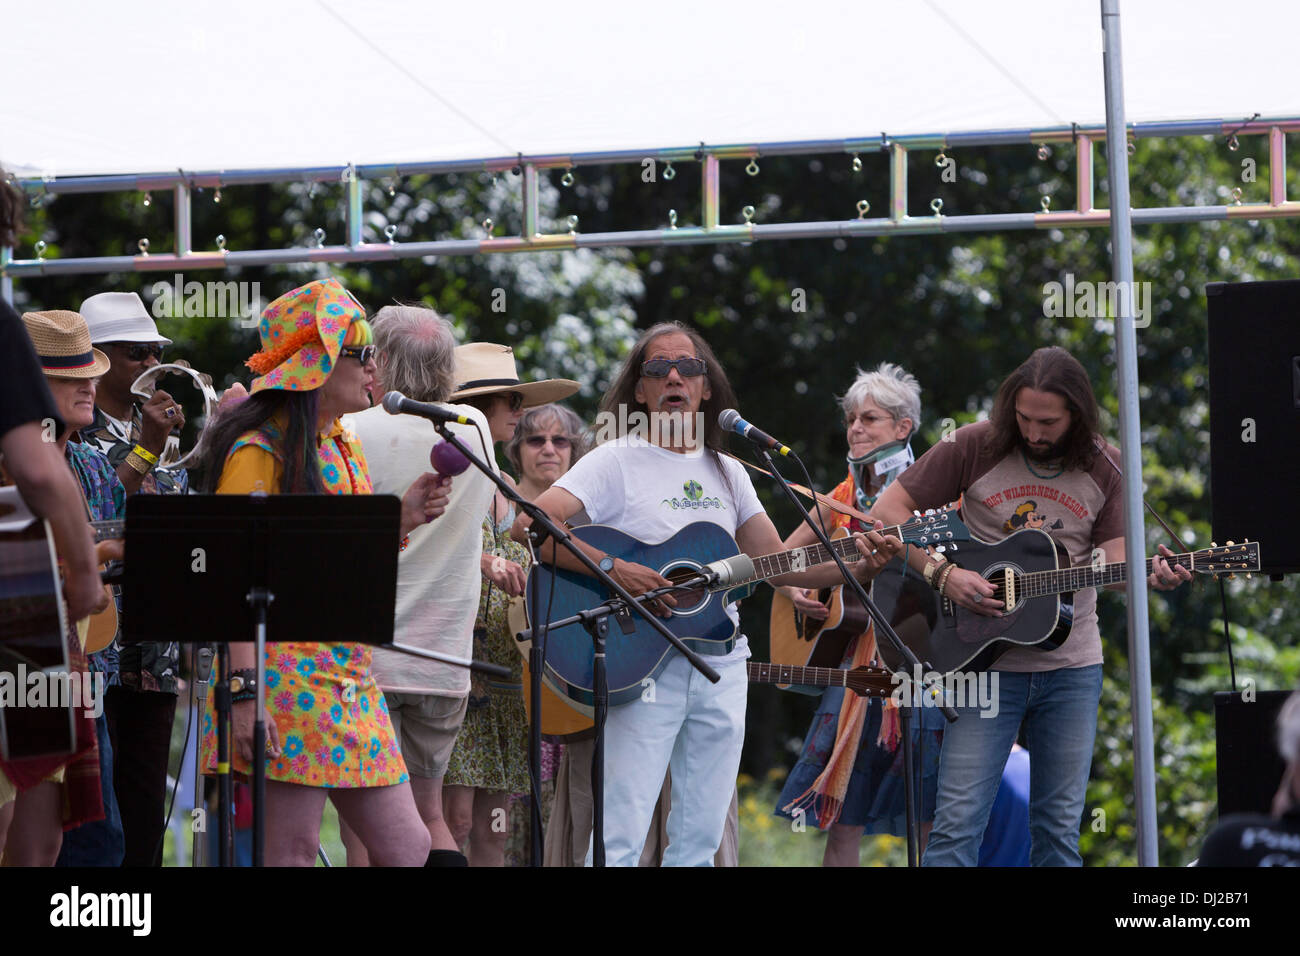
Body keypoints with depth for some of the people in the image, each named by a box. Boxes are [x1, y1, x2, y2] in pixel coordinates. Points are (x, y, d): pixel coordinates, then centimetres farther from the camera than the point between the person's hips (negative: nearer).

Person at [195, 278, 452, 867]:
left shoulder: (345, 449, 18)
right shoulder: (261, 450, -8)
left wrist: (404, 519, 7)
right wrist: (244, 691, -22)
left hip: (350, 677, 9)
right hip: (287, 674, -8)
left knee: (406, 848, 4)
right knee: (292, 850, -8)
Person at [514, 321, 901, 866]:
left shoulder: (726, 473, 16)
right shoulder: (617, 462, -3)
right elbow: (528, 525, -15)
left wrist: (859, 568, 0)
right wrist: (612, 568, -24)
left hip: (722, 662, 6)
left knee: (700, 840, 5)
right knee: (621, 840, -12)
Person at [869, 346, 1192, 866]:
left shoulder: (1104, 467, 3)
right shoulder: (975, 447, -5)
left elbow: (1112, 560, 0)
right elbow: (888, 510, -3)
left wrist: (1147, 574, -22)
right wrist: (942, 574, -15)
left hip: (1072, 668, 2)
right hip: (987, 662, -2)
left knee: (1060, 828, 5)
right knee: (957, 821, -9)